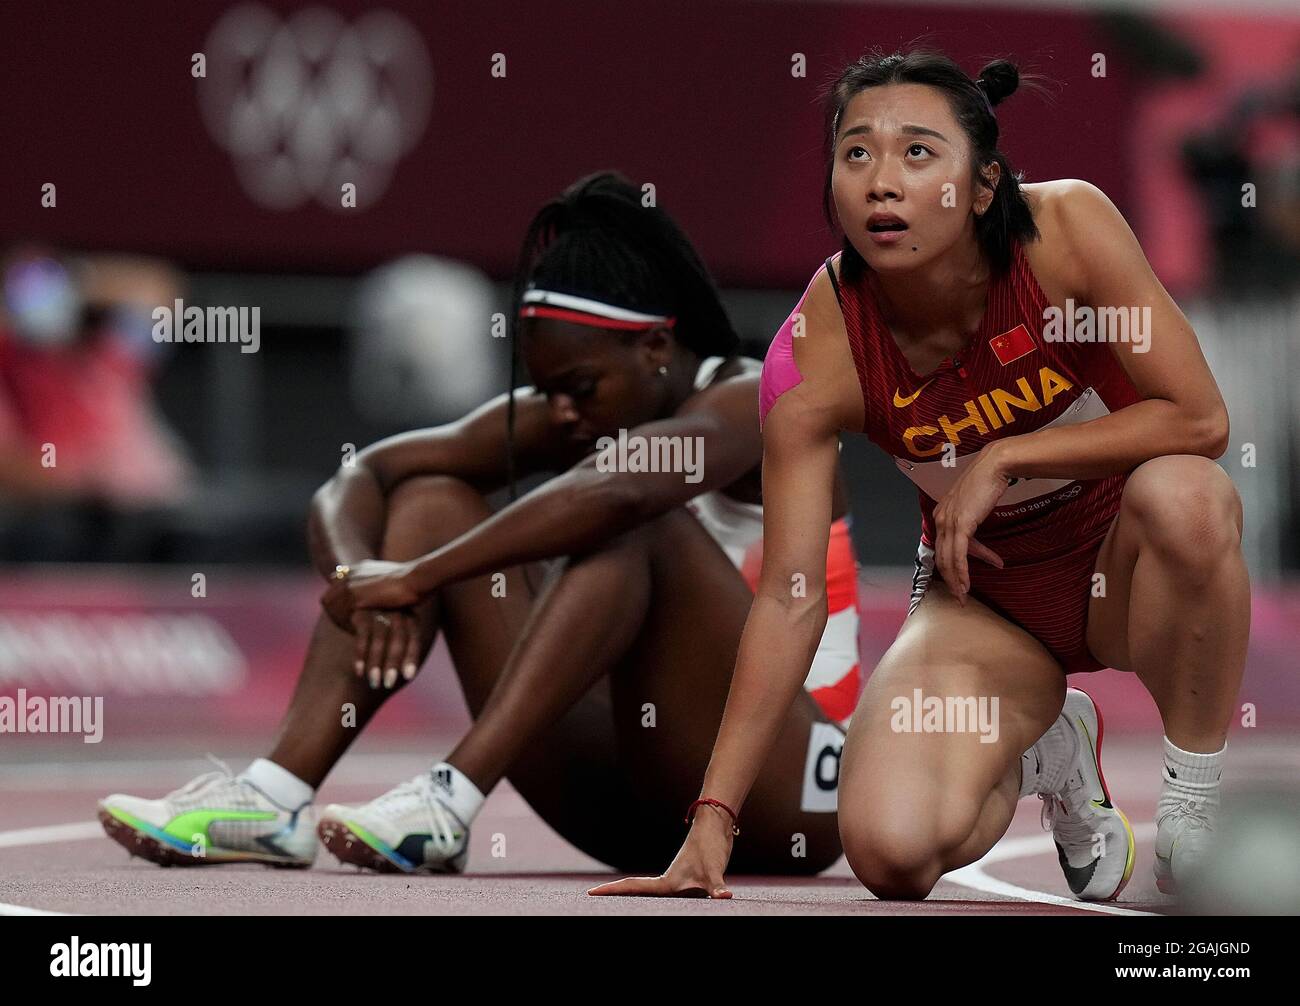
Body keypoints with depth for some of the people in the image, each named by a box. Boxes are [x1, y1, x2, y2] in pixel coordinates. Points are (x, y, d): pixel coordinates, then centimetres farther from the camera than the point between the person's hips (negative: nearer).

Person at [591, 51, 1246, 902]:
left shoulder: (1067, 226, -23)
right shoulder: (819, 354, -20)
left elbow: (1200, 419, -23)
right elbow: (788, 599, -17)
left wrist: (1004, 459, -26)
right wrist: (713, 818, -21)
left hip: (1123, 559, -1)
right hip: (985, 589, 1)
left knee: (1180, 493, -38)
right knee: (891, 849, -24)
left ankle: (1197, 801, -13)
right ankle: (1045, 756, 14)